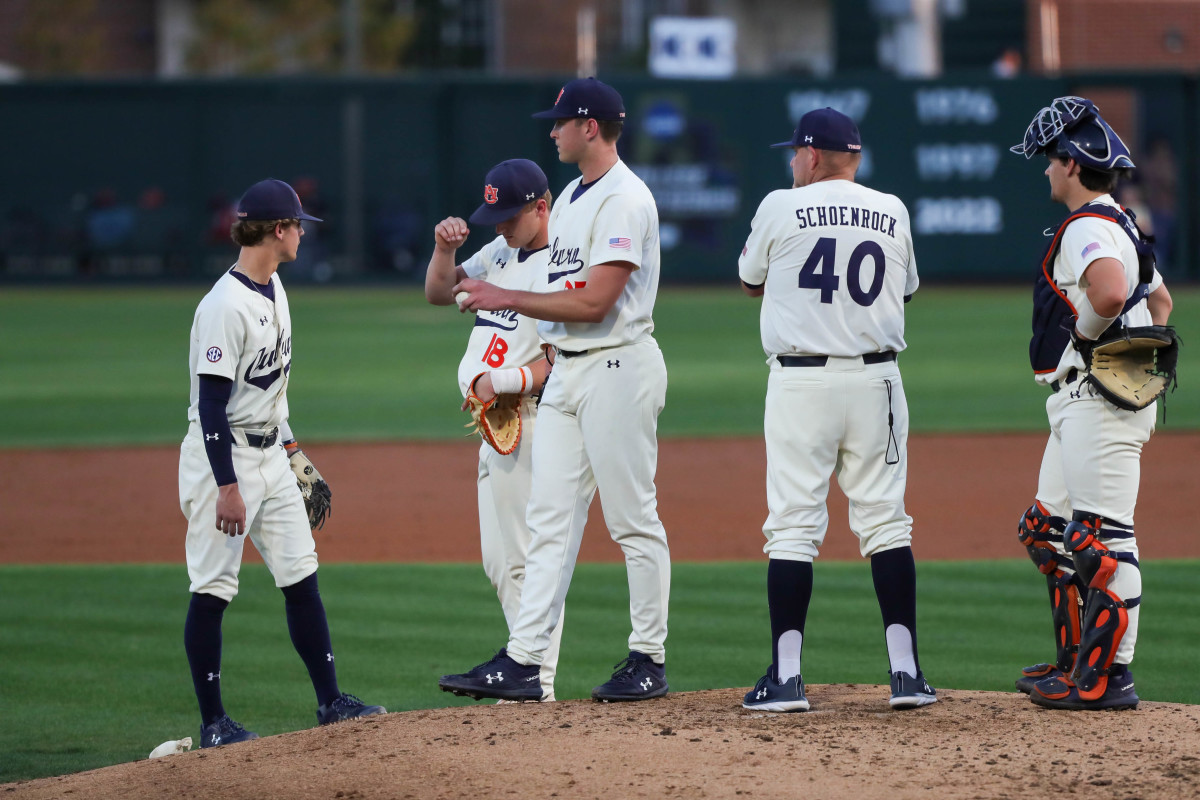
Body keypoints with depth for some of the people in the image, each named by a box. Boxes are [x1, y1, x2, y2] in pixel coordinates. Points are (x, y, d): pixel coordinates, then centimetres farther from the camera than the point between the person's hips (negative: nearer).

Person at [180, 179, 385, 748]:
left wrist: (290, 446, 23)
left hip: (270, 454, 9)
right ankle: (212, 722, 2)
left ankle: (329, 700, 14)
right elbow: (211, 402, -22)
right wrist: (227, 487, -24)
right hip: (224, 458, -9)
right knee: (213, 588, -3)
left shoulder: (274, 291, 10)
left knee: (301, 576, 9)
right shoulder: (226, 306, -20)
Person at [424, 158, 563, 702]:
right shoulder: (502, 251, 14)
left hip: (533, 422, -9)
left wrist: (504, 382, -24)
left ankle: (536, 681, -8)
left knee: (528, 557, -9)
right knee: (499, 563, 13)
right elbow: (439, 293, 20)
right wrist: (445, 249, 2)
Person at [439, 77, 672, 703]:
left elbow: (595, 302, -21)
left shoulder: (624, 200, -15)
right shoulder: (571, 197, 17)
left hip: (618, 366, -10)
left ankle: (649, 660, 5)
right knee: (550, 518, 4)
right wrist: (548, 350, 14)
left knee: (634, 520, -2)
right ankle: (522, 662, 1)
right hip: (566, 372, 10)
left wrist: (508, 299, -17)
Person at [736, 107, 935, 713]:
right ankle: (905, 672, -1)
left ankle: (785, 677, -4)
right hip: (876, 379, 3)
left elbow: (751, 282, 13)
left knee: (793, 524, -1)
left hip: (800, 380, -3)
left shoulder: (781, 209, -3)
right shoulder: (892, 213, 7)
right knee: (885, 521, 5)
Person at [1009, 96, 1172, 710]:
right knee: (1048, 532, 17)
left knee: (1101, 539, -10)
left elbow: (1108, 294, -34)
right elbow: (1160, 301, 32)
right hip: (1078, 405, 11)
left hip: (1099, 400, -11)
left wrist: (1083, 333, -16)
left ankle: (1110, 676, -9)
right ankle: (1076, 661, 21)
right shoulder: (1123, 227, 20)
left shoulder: (1088, 228, -14)